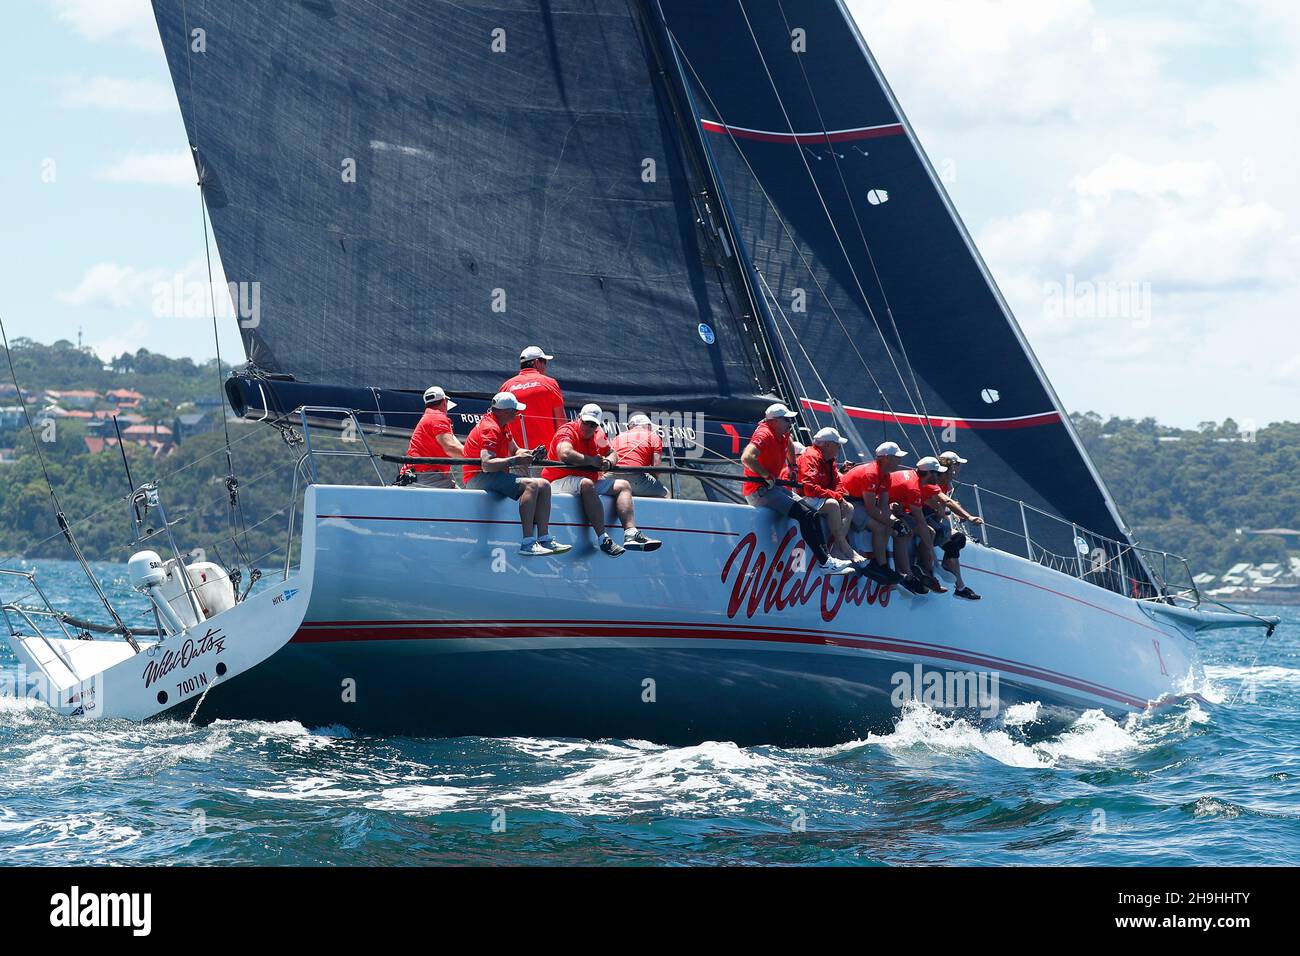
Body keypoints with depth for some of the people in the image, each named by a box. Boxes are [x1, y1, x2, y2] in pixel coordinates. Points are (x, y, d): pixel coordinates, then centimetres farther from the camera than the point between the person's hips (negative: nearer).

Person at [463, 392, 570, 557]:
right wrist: (515, 460, -30)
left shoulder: (502, 426, 16)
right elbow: (487, 464, -29)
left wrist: (531, 453, 0)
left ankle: (544, 538, -6)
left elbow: (515, 450, 21)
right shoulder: (490, 429, -18)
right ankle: (528, 543, -36)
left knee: (544, 485, 4)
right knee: (531, 485, -28)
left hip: (495, 476, 11)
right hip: (479, 479, -11)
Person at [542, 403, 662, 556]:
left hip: (590, 483, 9)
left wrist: (608, 462, -4)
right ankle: (604, 539, -44)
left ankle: (631, 534, -22)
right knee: (587, 484, -39)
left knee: (623, 485, -1)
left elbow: (611, 454, 22)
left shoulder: (598, 435, 15)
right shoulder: (567, 431, -10)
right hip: (560, 481, -9)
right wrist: (591, 461, -16)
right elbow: (565, 455, -28)